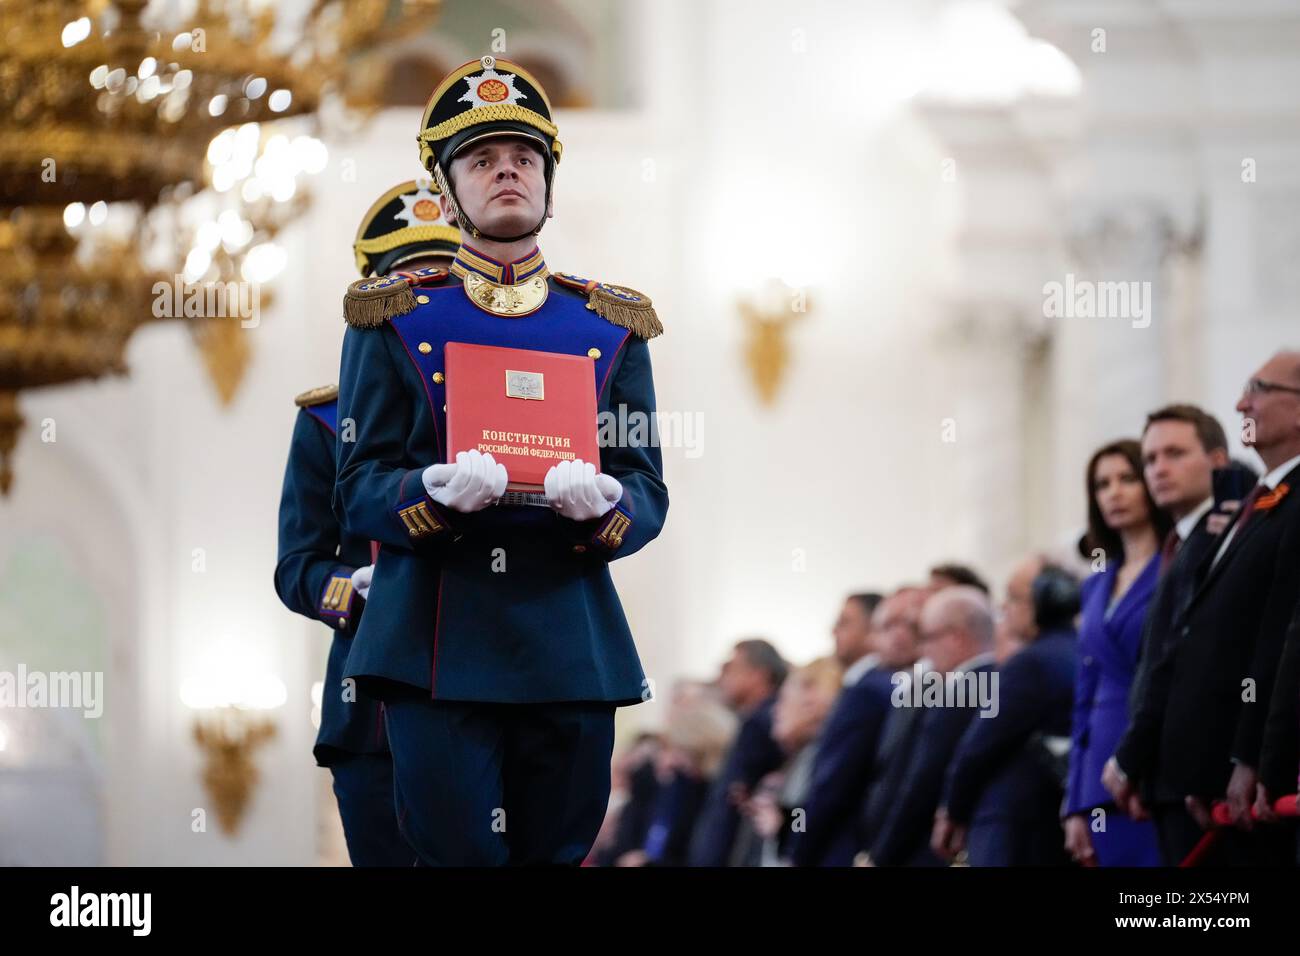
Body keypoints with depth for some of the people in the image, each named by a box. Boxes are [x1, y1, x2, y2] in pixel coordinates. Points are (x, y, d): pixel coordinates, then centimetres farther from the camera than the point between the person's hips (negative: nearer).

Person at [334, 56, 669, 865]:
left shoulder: (610, 324, 12)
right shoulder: (394, 318, 7)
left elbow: (649, 491, 8)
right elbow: (358, 487, 2)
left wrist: (601, 504, -16)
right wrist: (437, 493, -20)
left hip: (572, 642, 2)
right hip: (438, 649, -2)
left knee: (561, 851, 4)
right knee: (454, 853, -8)